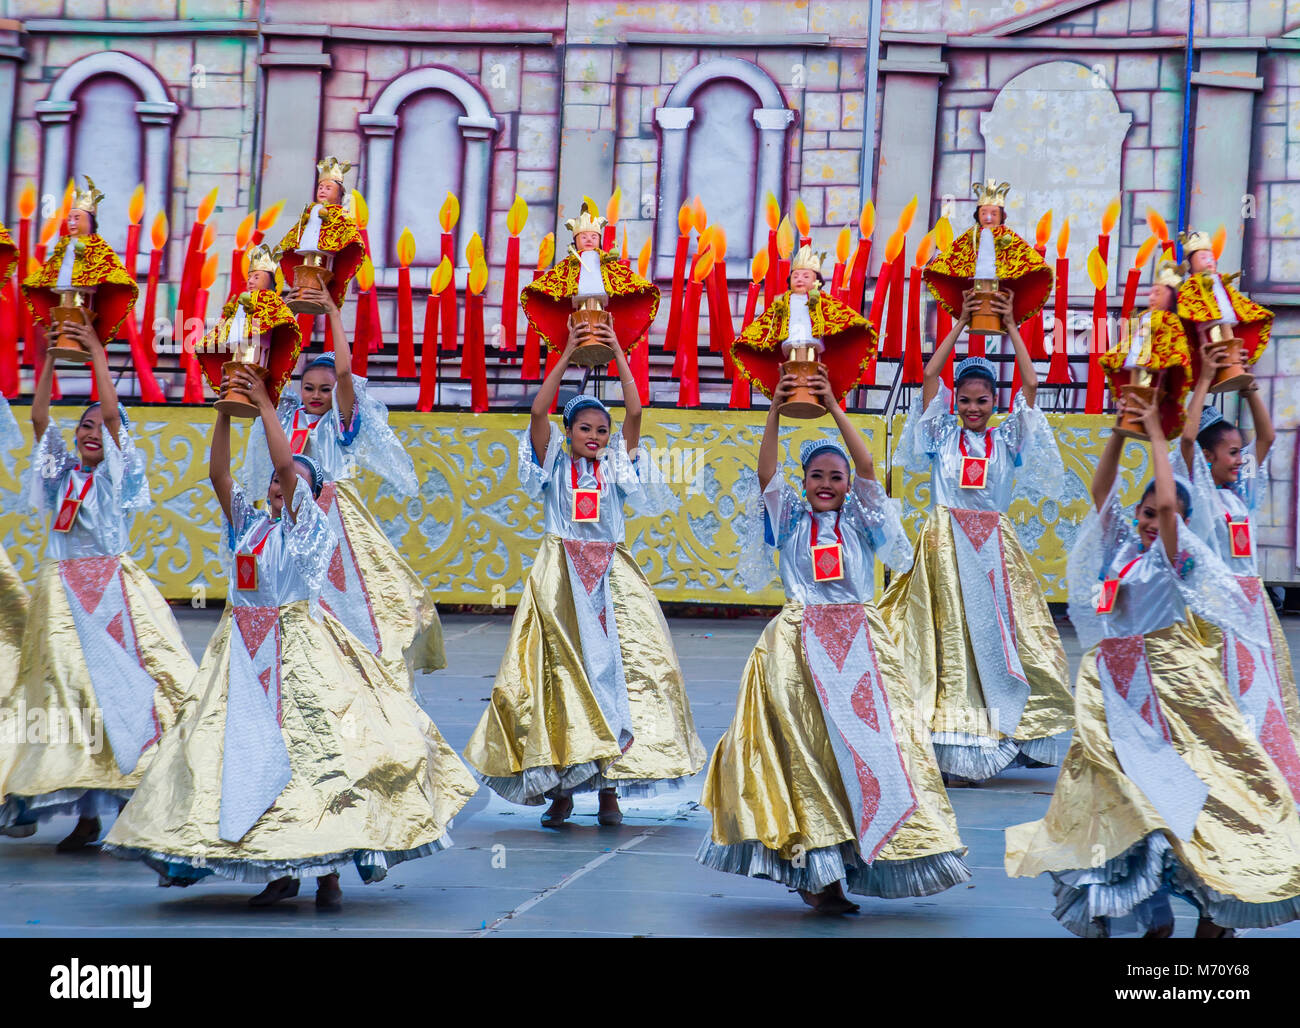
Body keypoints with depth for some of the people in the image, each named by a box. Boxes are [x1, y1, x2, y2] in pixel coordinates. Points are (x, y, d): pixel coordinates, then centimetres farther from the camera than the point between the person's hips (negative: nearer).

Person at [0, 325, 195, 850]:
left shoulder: (118, 475, 4)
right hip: (61, 592, 3)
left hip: (111, 589, -3)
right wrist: (50, 359, 2)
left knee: (119, 686, -8)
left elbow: (113, 415, -7)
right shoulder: (61, 473, 13)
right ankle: (86, 814, 1)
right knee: (70, 691, -1)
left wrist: (98, 354, -5)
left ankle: (130, 802, -6)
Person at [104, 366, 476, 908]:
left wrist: (265, 404, -9)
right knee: (248, 751, 1)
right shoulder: (248, 523, 14)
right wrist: (226, 411, -3)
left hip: (299, 649, -5)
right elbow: (218, 474, 3)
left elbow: (285, 465, -12)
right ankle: (280, 871, 9)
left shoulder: (310, 526, 0)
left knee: (312, 749, -9)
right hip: (244, 650, 5)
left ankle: (327, 868, -4)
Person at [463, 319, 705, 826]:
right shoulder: (555, 464, 6)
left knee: (617, 667, -5)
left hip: (611, 575, 2)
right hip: (561, 575, -2)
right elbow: (538, 411, -7)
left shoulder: (616, 466, 10)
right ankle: (560, 787, -2)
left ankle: (610, 787, -2)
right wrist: (567, 355, -10)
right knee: (561, 671, -6)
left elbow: (634, 411, 0)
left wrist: (618, 355, -2)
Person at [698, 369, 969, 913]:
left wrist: (835, 410, -10)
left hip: (858, 640, 1)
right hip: (800, 642, -1)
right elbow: (766, 473, -5)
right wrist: (774, 413, -14)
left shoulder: (860, 518, 9)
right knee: (806, 747, -7)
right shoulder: (790, 517, 9)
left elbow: (867, 468, -5)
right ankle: (818, 869, -4)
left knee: (870, 741, -4)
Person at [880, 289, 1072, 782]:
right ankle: (954, 751, -6)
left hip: (994, 547, 2)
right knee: (951, 636, -5)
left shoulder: (1006, 439, 9)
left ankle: (992, 741, 10)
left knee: (996, 636, 0)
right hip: (946, 542, -1)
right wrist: (960, 325, 1)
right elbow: (930, 375, 0)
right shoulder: (942, 433, 8)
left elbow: (1031, 384, 2)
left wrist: (1010, 328, 4)